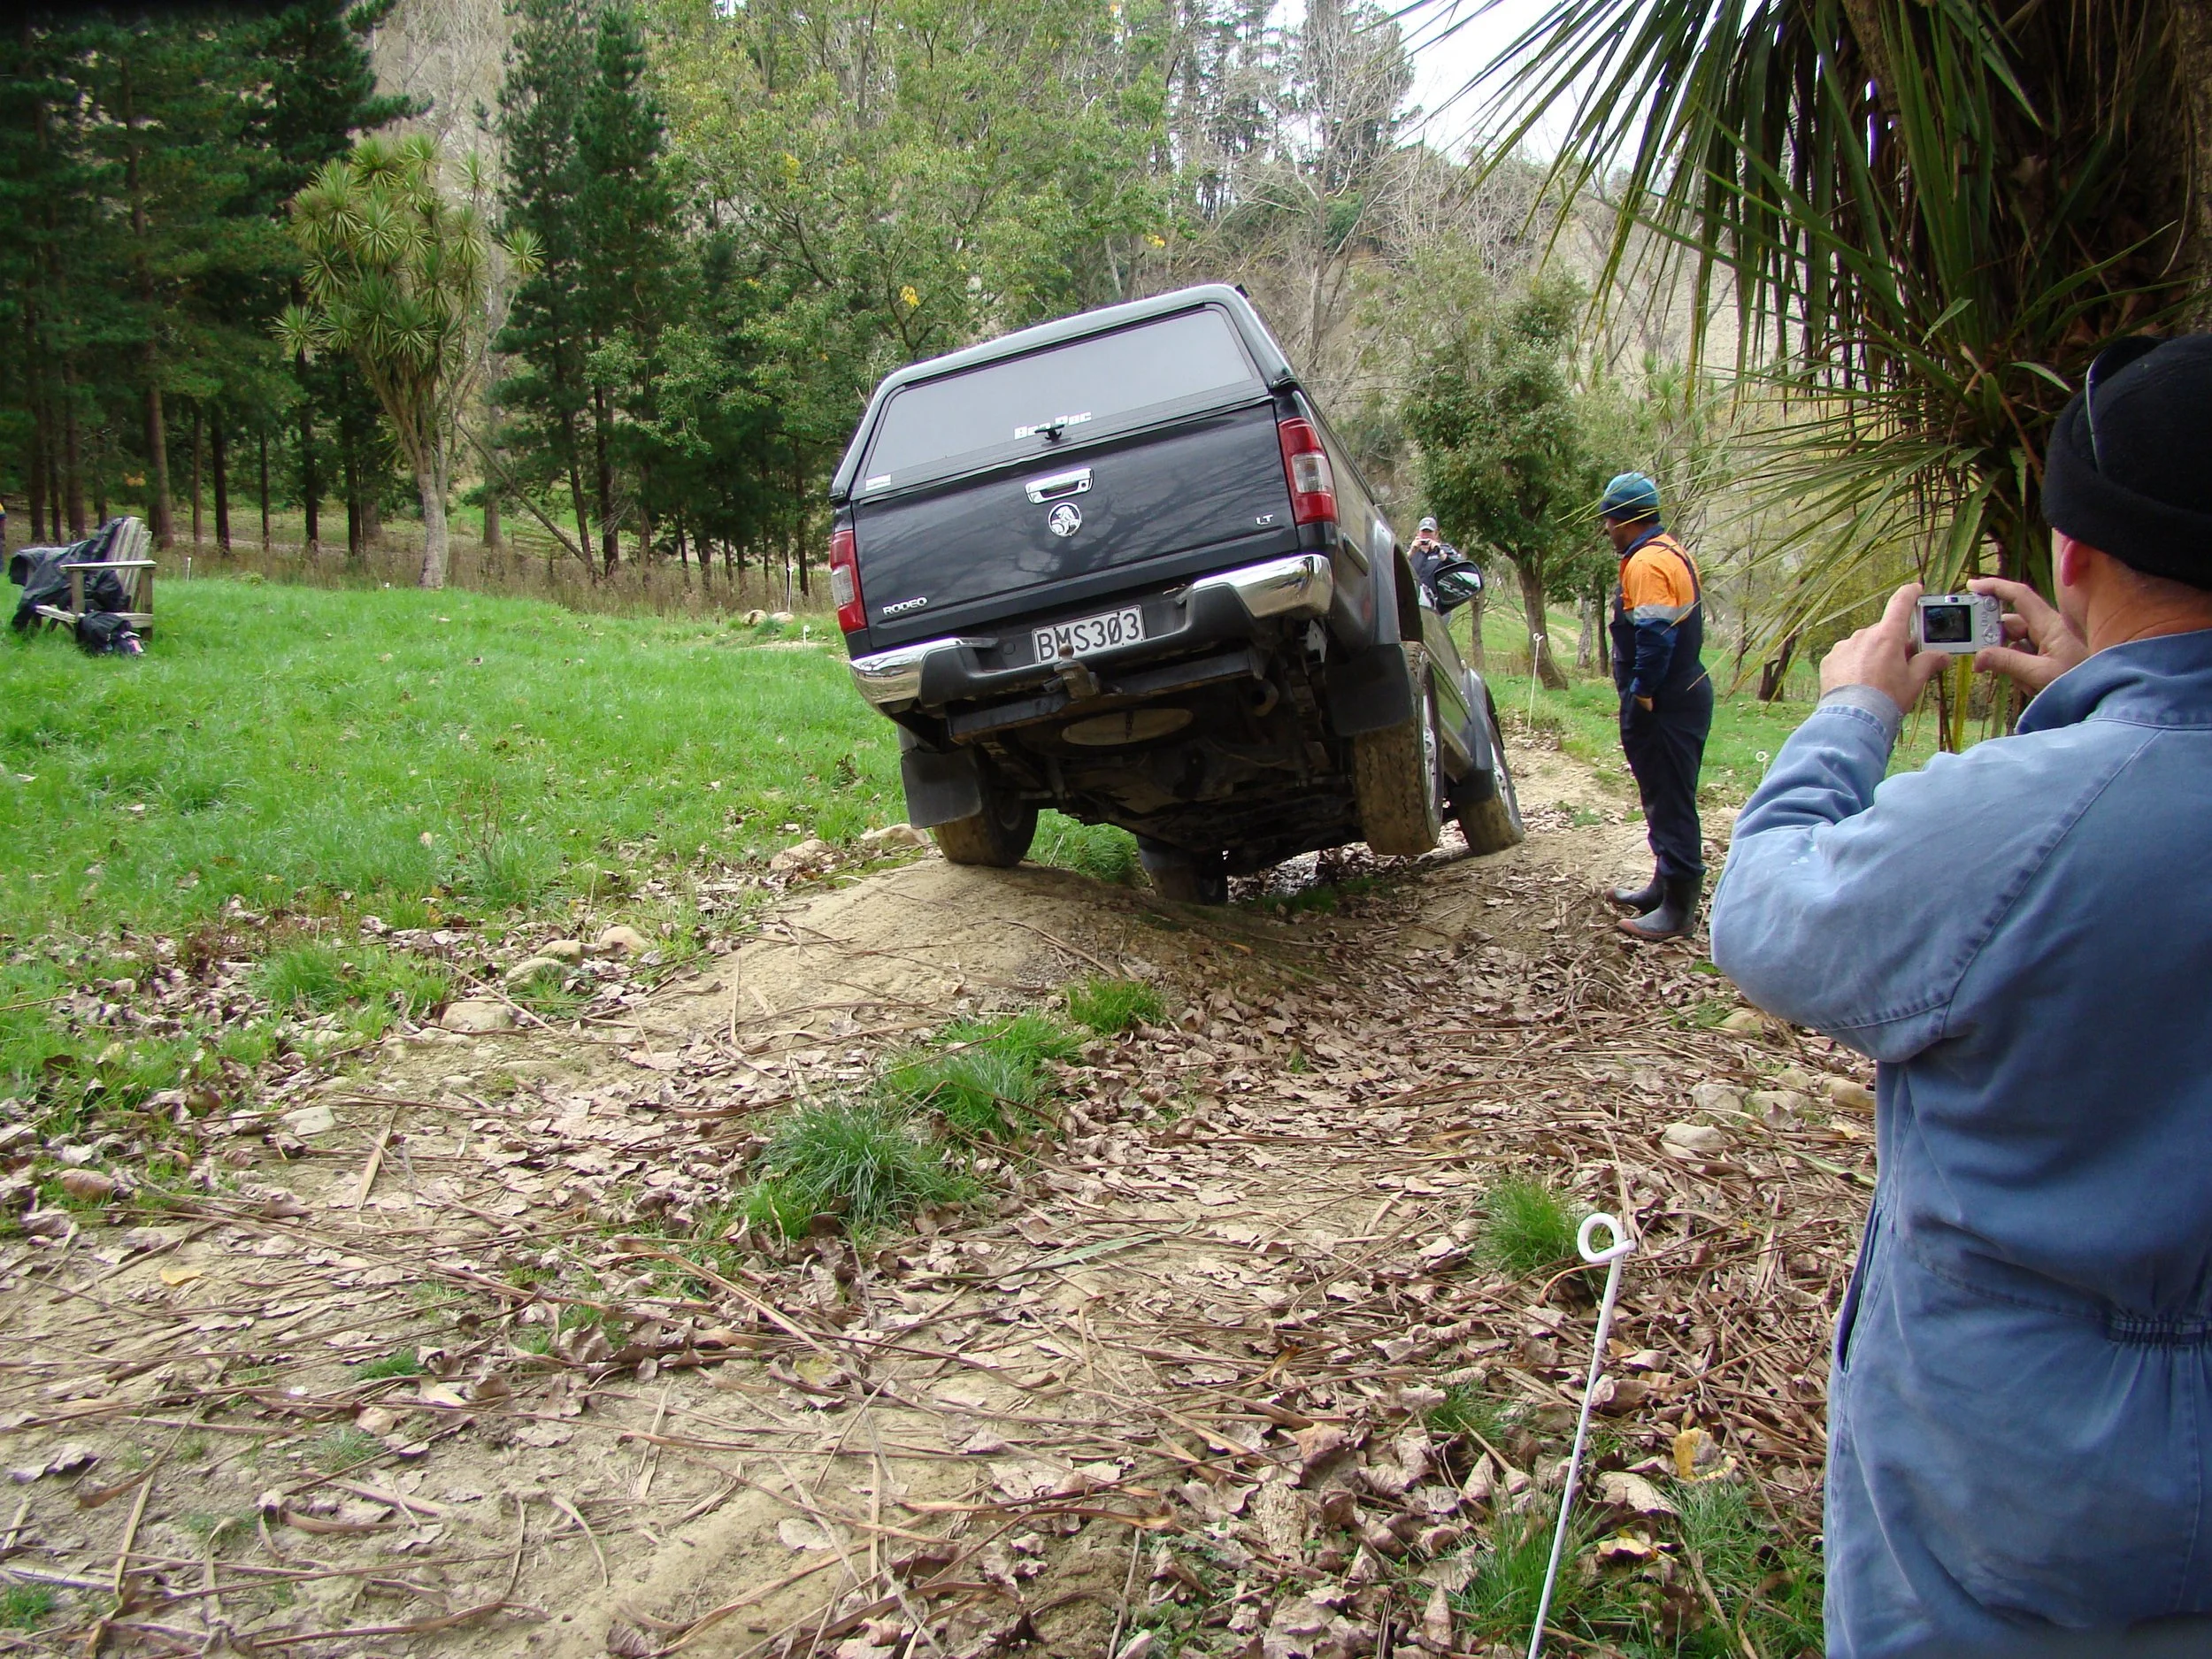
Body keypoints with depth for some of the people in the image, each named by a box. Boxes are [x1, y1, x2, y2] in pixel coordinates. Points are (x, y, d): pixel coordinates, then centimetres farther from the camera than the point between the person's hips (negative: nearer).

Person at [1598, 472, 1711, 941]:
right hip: (1681, 695, 11)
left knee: (1670, 801, -6)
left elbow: (1656, 639, -24)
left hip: (1666, 706, -11)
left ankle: (1678, 908, -1)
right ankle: (1665, 886, 31)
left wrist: (1640, 696, -18)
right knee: (1666, 798, 19)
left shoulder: (1648, 563, -17)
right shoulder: (1669, 553, 17)